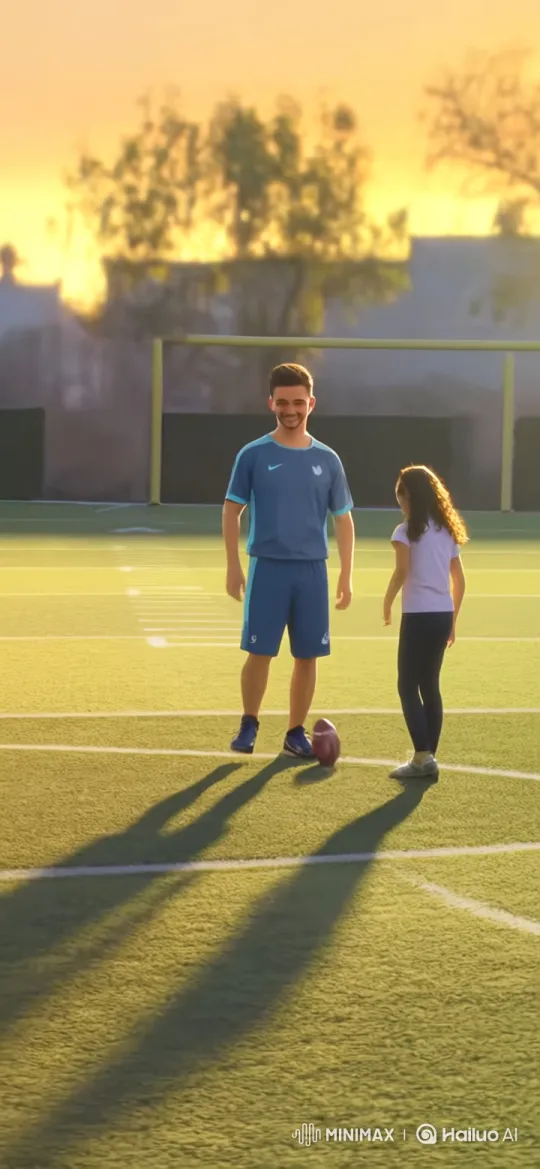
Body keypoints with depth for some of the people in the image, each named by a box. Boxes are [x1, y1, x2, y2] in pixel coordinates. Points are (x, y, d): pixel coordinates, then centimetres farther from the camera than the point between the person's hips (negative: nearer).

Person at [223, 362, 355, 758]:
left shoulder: (327, 460, 6)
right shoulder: (254, 455, 0)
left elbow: (344, 520, 11)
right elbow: (232, 510, 4)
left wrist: (347, 576, 5)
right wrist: (233, 566, -4)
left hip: (312, 570, 2)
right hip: (267, 568, -2)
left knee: (308, 655, 4)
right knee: (259, 651, -4)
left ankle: (297, 732, 15)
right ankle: (249, 724, 14)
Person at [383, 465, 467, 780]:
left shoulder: (407, 531, -7)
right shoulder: (448, 531, 13)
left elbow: (402, 572, -19)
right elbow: (460, 580, 14)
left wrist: (387, 604, -6)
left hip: (419, 615, -6)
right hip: (443, 615, 7)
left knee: (408, 687, -1)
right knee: (430, 685, 14)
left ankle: (423, 757, -12)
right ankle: (430, 757, 13)